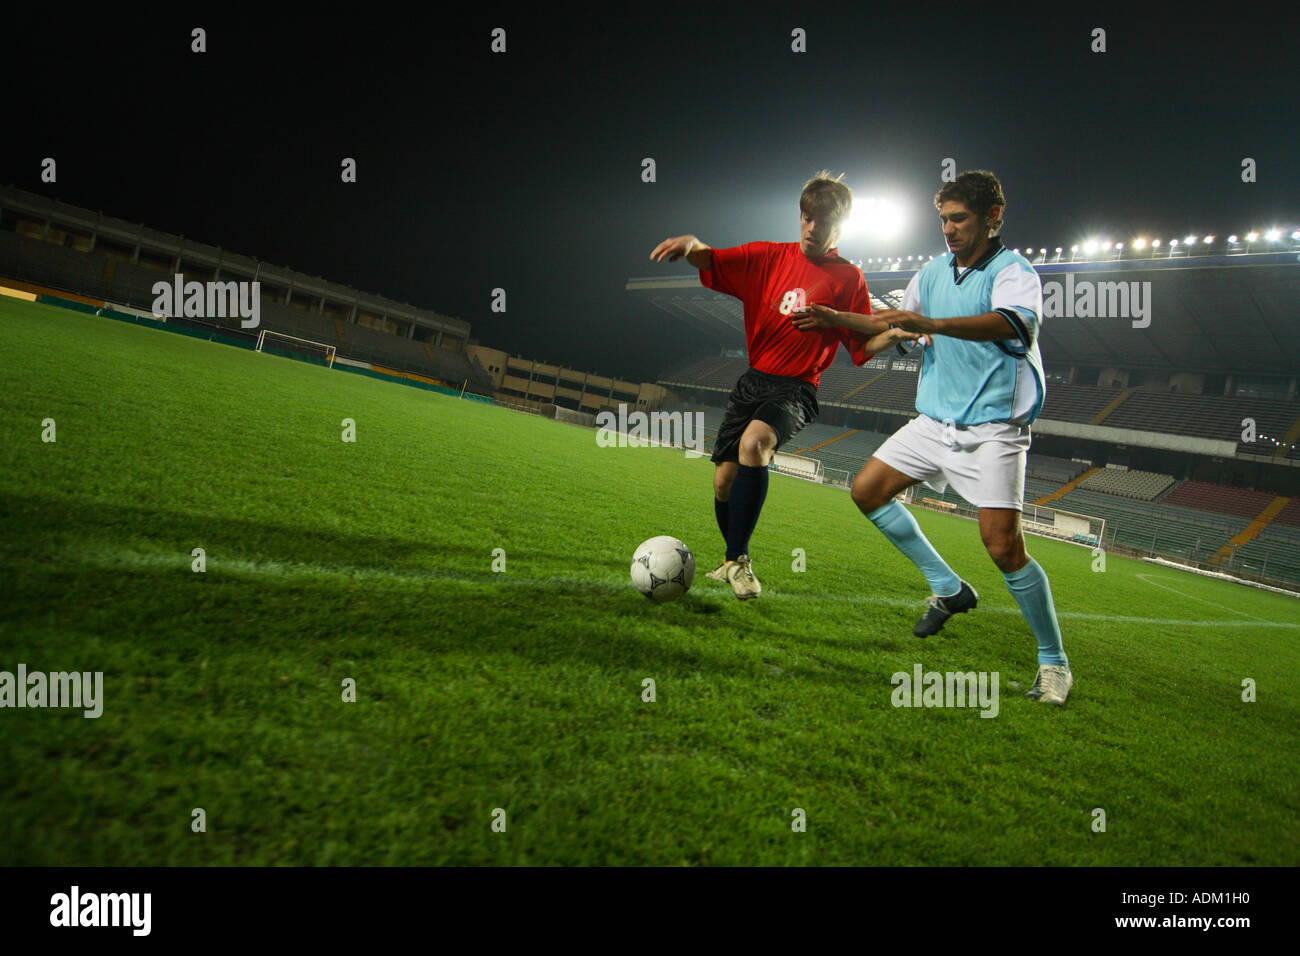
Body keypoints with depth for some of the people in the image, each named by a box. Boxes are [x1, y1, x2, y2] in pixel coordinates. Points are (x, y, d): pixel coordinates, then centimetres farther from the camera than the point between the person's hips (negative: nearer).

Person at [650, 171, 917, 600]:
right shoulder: (769, 256, 8)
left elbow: (863, 345, 2)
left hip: (796, 388, -4)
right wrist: (691, 245, -23)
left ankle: (738, 560, -23)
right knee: (724, 479, 3)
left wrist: (894, 335, -19)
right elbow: (713, 263, 0)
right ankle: (733, 561, 30)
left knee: (754, 442, -34)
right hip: (754, 379, 4)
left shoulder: (848, 278, 2)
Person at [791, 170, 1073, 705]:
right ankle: (948, 589, 18)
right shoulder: (933, 272, 9)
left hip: (992, 430, -7)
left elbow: (1012, 322, -35)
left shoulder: (1013, 272, -12)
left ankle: (1054, 662, 3)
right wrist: (837, 319, 21)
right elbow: (899, 319, 27)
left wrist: (933, 324, -48)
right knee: (868, 491, 7)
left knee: (1004, 546, -16)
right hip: (934, 421, 8)